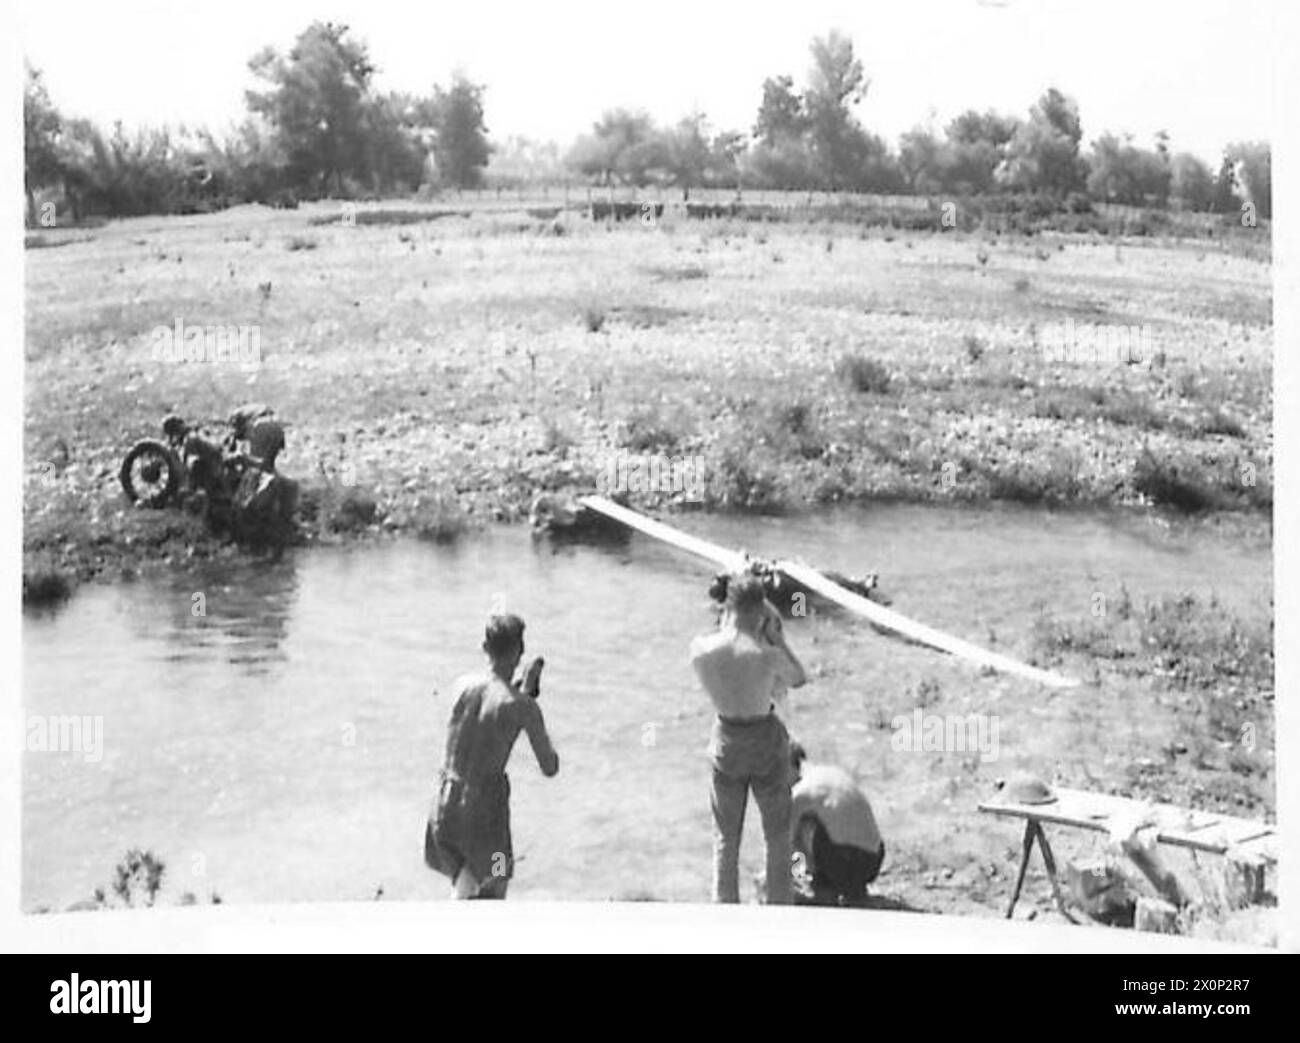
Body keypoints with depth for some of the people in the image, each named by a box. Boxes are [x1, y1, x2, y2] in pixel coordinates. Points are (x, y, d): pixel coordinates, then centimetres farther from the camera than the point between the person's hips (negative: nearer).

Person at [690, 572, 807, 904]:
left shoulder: (700, 649, -18)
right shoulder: (767, 655, -26)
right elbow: (799, 678, -5)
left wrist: (724, 625, 4)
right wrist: (775, 634, -7)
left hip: (726, 742, 3)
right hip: (766, 742, -2)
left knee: (725, 839, 19)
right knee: (777, 837, 18)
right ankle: (778, 908, 26)